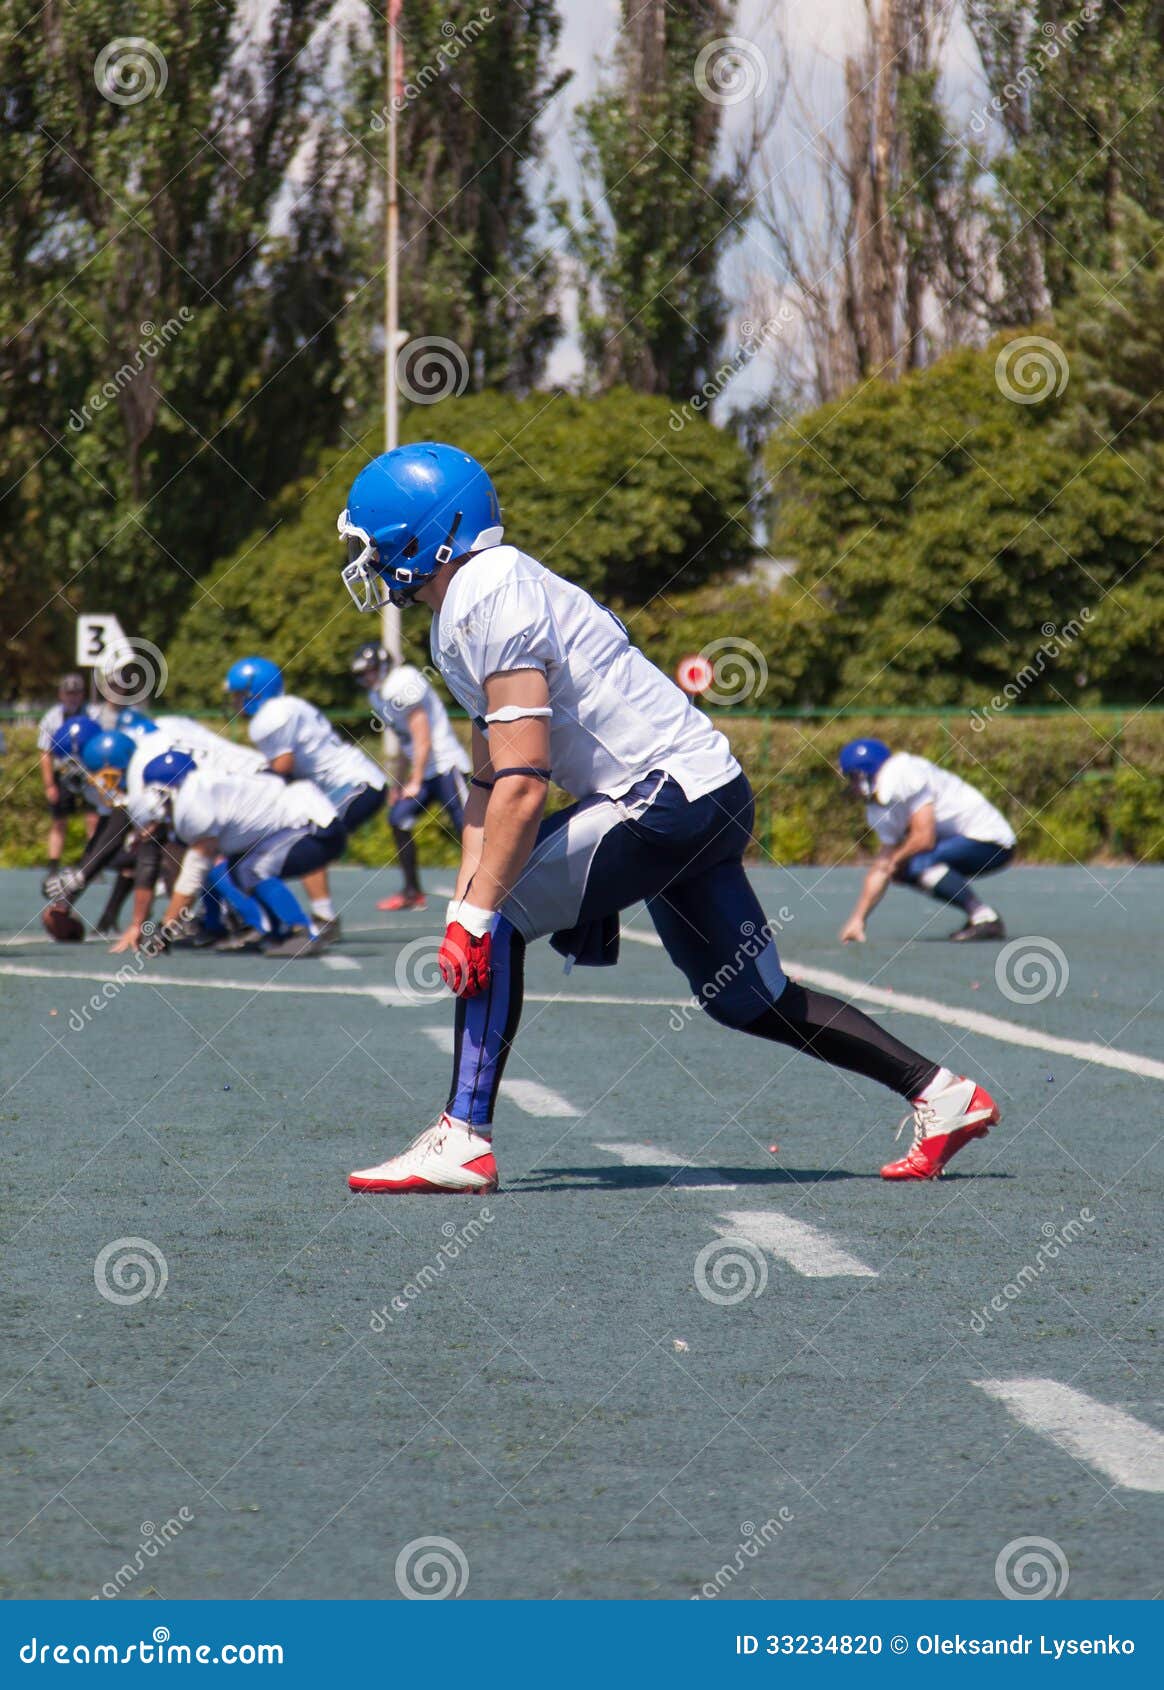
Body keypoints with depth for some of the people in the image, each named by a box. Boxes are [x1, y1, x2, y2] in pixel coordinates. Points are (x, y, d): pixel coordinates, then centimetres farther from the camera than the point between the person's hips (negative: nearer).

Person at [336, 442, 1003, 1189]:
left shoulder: (491, 604, -15)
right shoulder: (475, 606, 16)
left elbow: (521, 786, -21)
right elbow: (491, 784, 20)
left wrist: (476, 913, -20)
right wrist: (464, 899, 11)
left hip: (667, 796, -10)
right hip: (711, 794, 10)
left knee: (500, 920, -13)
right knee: (749, 998, 15)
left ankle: (464, 1140, -15)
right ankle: (942, 1095, 21)